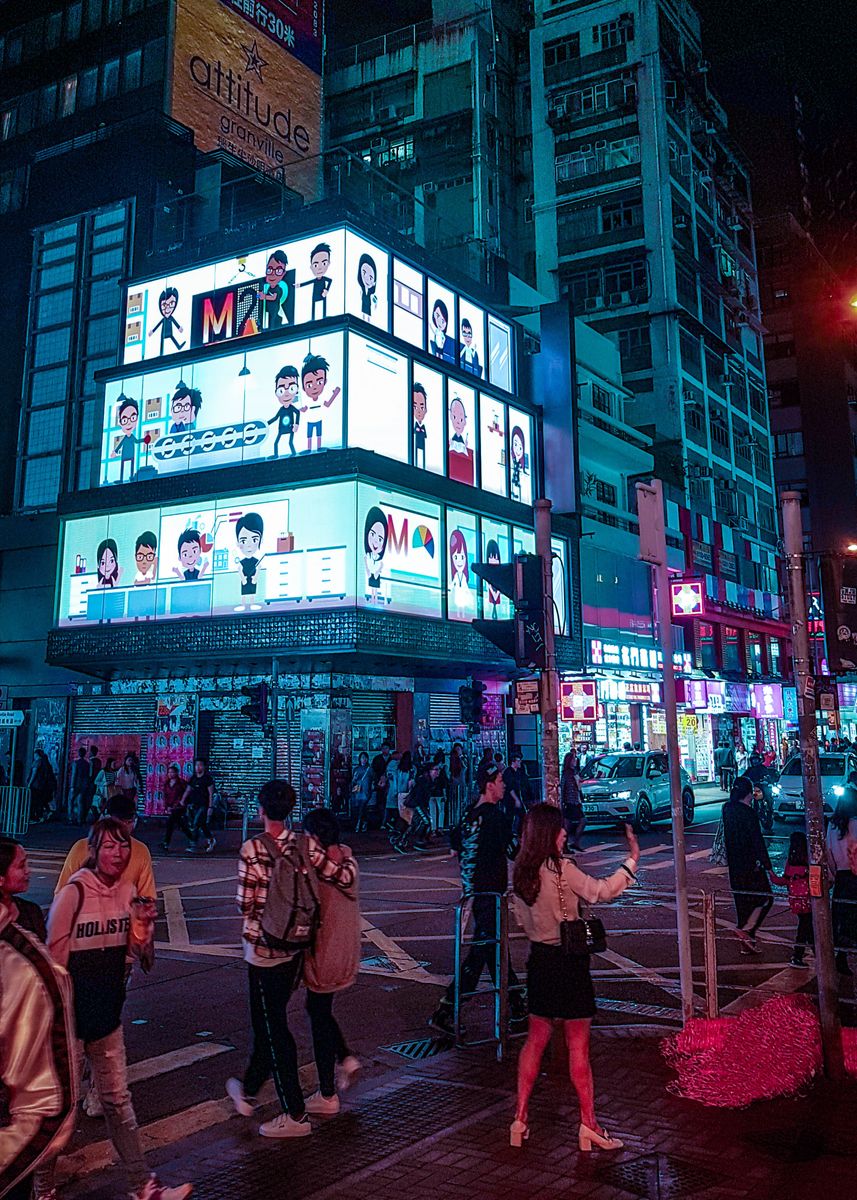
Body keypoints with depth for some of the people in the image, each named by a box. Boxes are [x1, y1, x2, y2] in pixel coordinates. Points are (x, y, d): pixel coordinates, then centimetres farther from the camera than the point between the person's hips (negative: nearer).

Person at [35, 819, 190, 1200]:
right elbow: (54, 956, -12)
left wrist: (144, 925, -13)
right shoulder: (73, 893, -18)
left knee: (118, 1103, 14)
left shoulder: (127, 891, 0)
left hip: (108, 1015, 5)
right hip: (72, 1018, -5)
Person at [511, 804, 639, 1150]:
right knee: (578, 1046, 4)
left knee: (536, 1039, 15)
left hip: (539, 958, 6)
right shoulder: (561, 869, -19)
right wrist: (632, 860, -7)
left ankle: (521, 1118, 19)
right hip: (568, 961, -6)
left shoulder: (521, 872, 2)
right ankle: (589, 1124, 12)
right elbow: (601, 891, -14)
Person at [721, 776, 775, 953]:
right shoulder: (748, 813, -17)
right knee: (765, 897, 6)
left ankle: (746, 944, 18)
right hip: (750, 864, -7)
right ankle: (746, 929, -7)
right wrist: (767, 866, -17)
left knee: (742, 901, 13)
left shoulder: (728, 809, 5)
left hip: (734, 865, 7)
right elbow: (758, 841, -19)